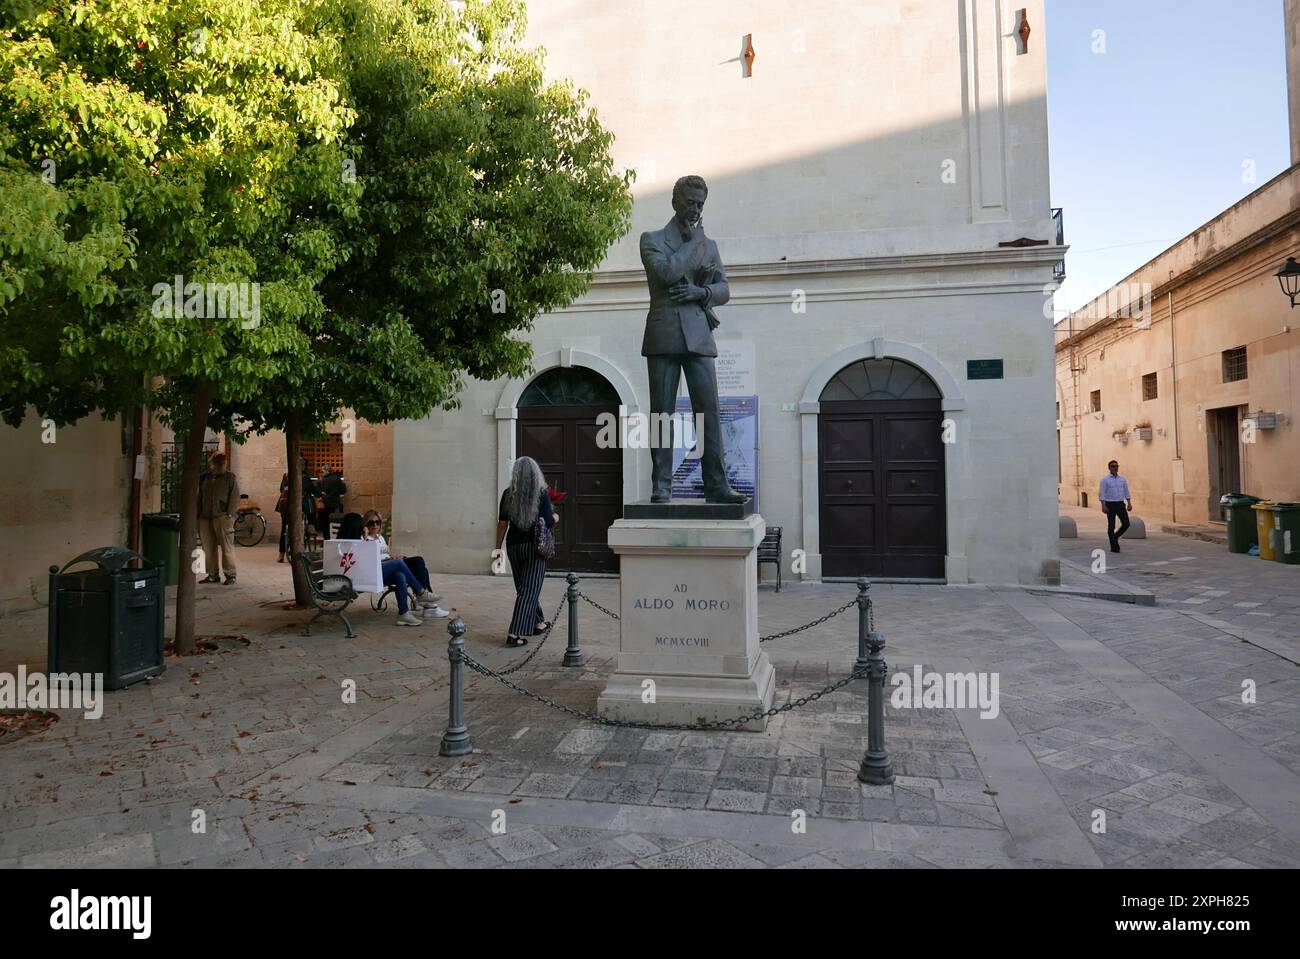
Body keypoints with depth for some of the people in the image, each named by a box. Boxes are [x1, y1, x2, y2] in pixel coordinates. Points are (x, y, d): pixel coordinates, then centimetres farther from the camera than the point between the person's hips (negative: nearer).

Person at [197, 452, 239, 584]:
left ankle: (230, 575, -2)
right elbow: (200, 497, 19)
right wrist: (198, 514, 10)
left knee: (227, 547, -6)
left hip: (223, 517, -4)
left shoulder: (231, 478, 5)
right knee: (208, 548, 6)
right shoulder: (204, 477, 16)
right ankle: (213, 575, 15)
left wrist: (229, 514, -11)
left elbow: (234, 498, -1)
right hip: (205, 518, 5)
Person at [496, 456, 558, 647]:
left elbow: (502, 523, -1)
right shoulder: (542, 494, -10)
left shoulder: (508, 494, -2)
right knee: (529, 591, -1)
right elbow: (549, 523, -13)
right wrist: (555, 517, 9)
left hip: (513, 545, 4)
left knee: (524, 588, 19)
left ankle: (538, 623, 35)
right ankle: (515, 634, -9)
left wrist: (498, 548, 6)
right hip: (535, 546, -4)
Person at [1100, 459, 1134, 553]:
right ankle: (1114, 547, 6)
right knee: (1111, 526, 0)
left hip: (1120, 504, 4)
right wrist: (1103, 506, -16)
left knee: (1126, 524, -6)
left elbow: (1126, 492, 13)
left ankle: (1115, 537, 20)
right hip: (1110, 504, -4)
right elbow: (1102, 493, -7)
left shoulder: (1123, 479, 10)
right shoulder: (1105, 480, -2)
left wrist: (1129, 504, 3)